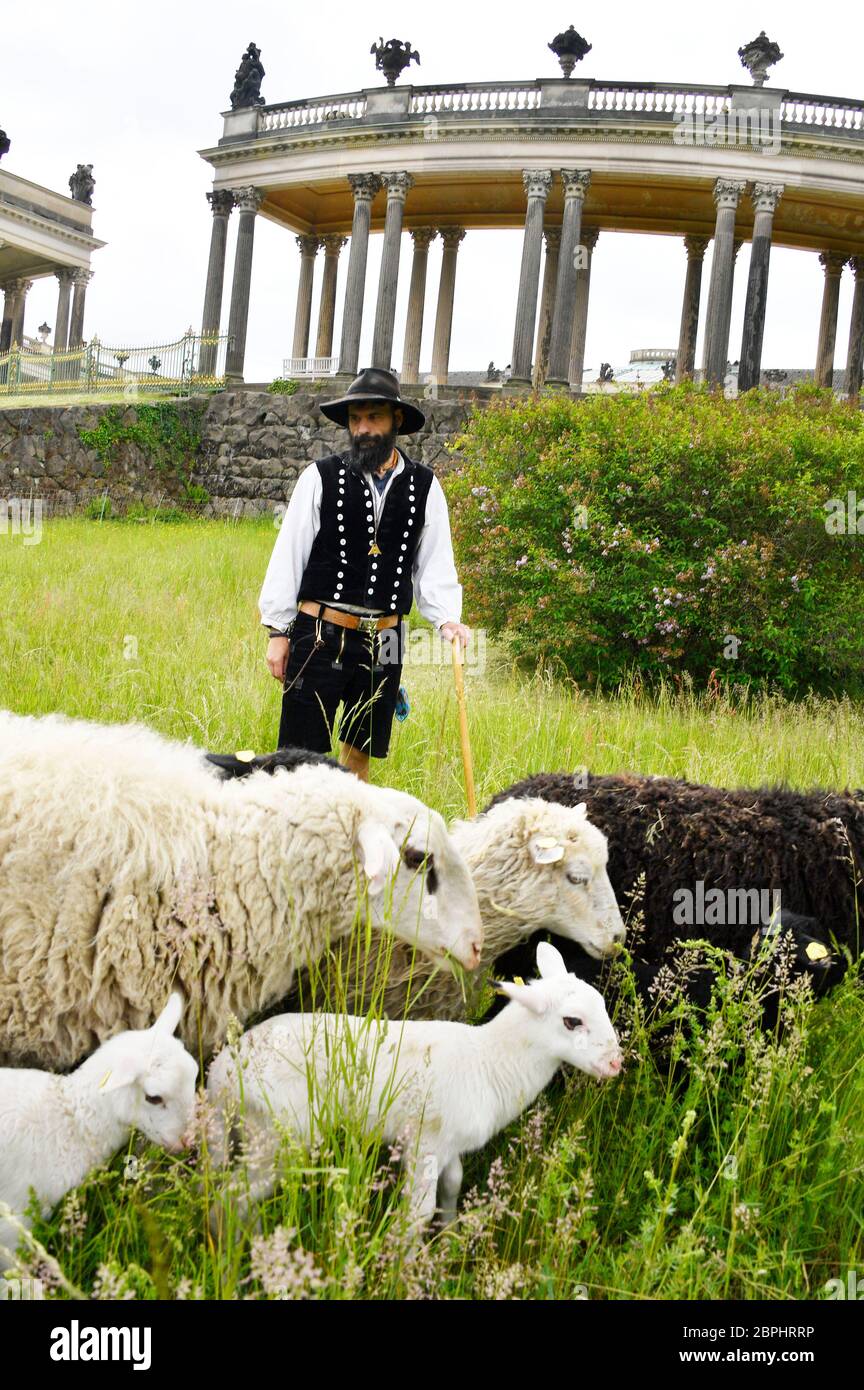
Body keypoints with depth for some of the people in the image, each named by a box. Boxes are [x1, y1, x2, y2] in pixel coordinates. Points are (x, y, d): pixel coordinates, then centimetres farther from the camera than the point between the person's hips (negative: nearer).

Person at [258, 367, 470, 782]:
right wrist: (278, 632, 0)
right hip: (319, 636, -2)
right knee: (301, 753, 0)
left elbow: (435, 562, 9)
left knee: (359, 755, 12)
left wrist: (447, 618, -7)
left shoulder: (424, 486, 5)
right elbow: (288, 556, 1)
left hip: (383, 643, 2)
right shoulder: (320, 477, -2)